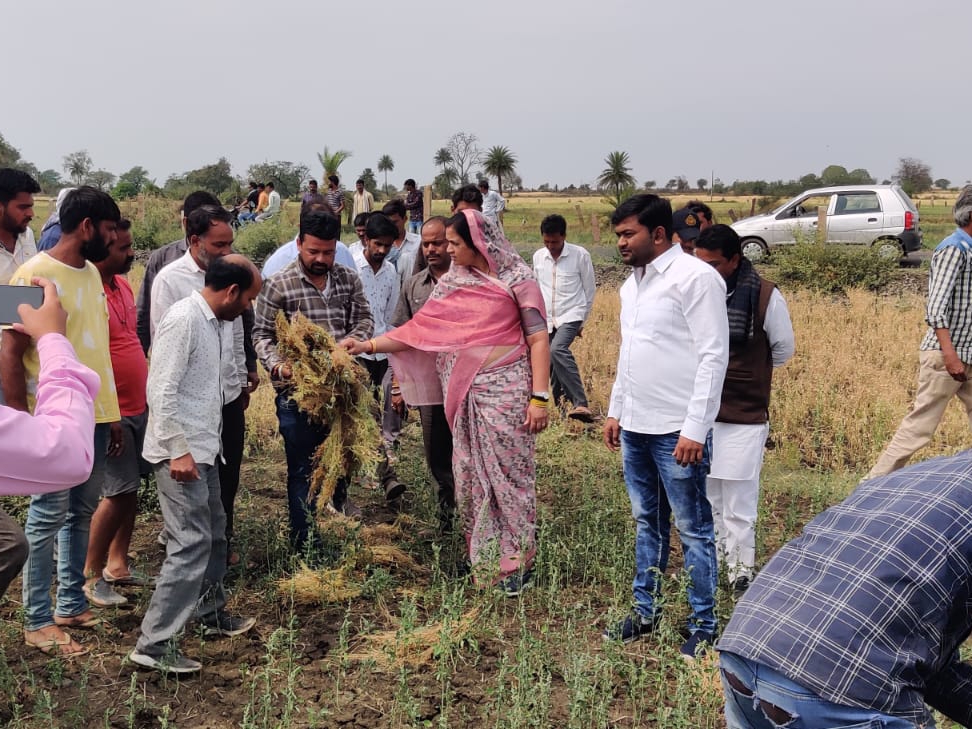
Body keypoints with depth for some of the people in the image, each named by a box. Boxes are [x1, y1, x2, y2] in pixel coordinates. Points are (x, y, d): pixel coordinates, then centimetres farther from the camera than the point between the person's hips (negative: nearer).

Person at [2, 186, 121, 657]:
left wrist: (112, 410, 16)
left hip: (95, 415, 7)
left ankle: (72, 605, 26)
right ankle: (38, 622, 13)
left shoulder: (91, 273, 11)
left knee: (82, 513, 14)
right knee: (48, 519, 2)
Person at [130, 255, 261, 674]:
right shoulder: (183, 320, -18)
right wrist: (178, 451, -23)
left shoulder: (218, 322, 10)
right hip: (180, 452, -10)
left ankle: (211, 613, 36)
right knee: (192, 543, -10)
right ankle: (154, 644, -3)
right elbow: (162, 391, -22)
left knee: (214, 534, 19)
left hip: (203, 448, 10)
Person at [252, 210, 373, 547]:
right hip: (297, 390, -4)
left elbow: (364, 319, 7)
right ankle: (303, 545, 17)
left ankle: (339, 495, 57)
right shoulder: (279, 285, -8)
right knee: (302, 470, 5)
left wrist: (350, 342, -14)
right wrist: (277, 365, -22)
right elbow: (262, 335, -4)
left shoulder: (349, 279, 4)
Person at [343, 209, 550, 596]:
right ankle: (482, 560, 22)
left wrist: (539, 398, -13)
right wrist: (368, 345, 3)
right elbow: (419, 329, 10)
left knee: (509, 475, 0)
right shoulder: (453, 283, 10)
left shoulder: (516, 279, -5)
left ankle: (516, 563, 13)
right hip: (466, 396, 5)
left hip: (505, 391, -5)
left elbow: (538, 339, -7)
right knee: (469, 477, 8)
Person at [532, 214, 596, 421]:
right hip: (546, 319, 5)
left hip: (570, 316, -5)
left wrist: (583, 320, 6)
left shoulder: (580, 255, -7)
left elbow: (589, 290, 2)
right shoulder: (538, 257, 5)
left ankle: (580, 404, -33)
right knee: (551, 364, 7)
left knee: (558, 350, -30)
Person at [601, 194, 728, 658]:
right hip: (635, 427, 8)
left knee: (693, 529, 3)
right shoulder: (632, 283, 13)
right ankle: (645, 611, 29)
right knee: (646, 523, 17)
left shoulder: (695, 277, -13)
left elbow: (714, 356, -16)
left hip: (676, 429, -8)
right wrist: (615, 410, 18)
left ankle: (703, 626, 14)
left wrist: (694, 427, -19)